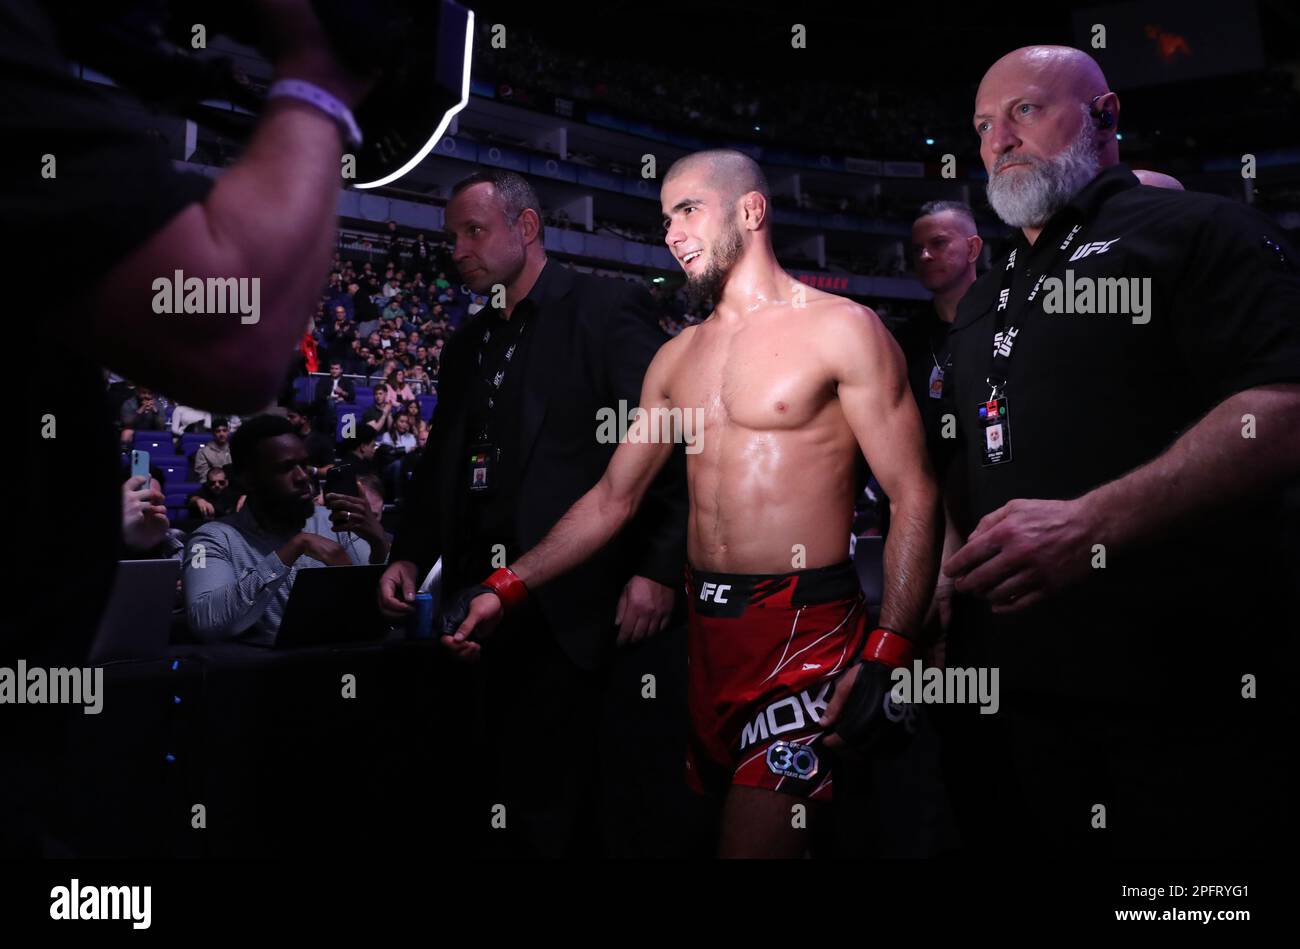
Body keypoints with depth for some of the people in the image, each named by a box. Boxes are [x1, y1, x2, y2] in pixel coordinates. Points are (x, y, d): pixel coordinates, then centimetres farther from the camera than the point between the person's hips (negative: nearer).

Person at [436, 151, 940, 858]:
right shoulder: (677, 356, 13)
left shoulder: (842, 330, -5)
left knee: (753, 838, -12)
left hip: (805, 626, -6)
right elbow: (613, 497, 14)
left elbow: (915, 498, -10)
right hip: (707, 622, 6)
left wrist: (886, 656, -20)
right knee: (719, 804, 16)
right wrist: (506, 588, 4)